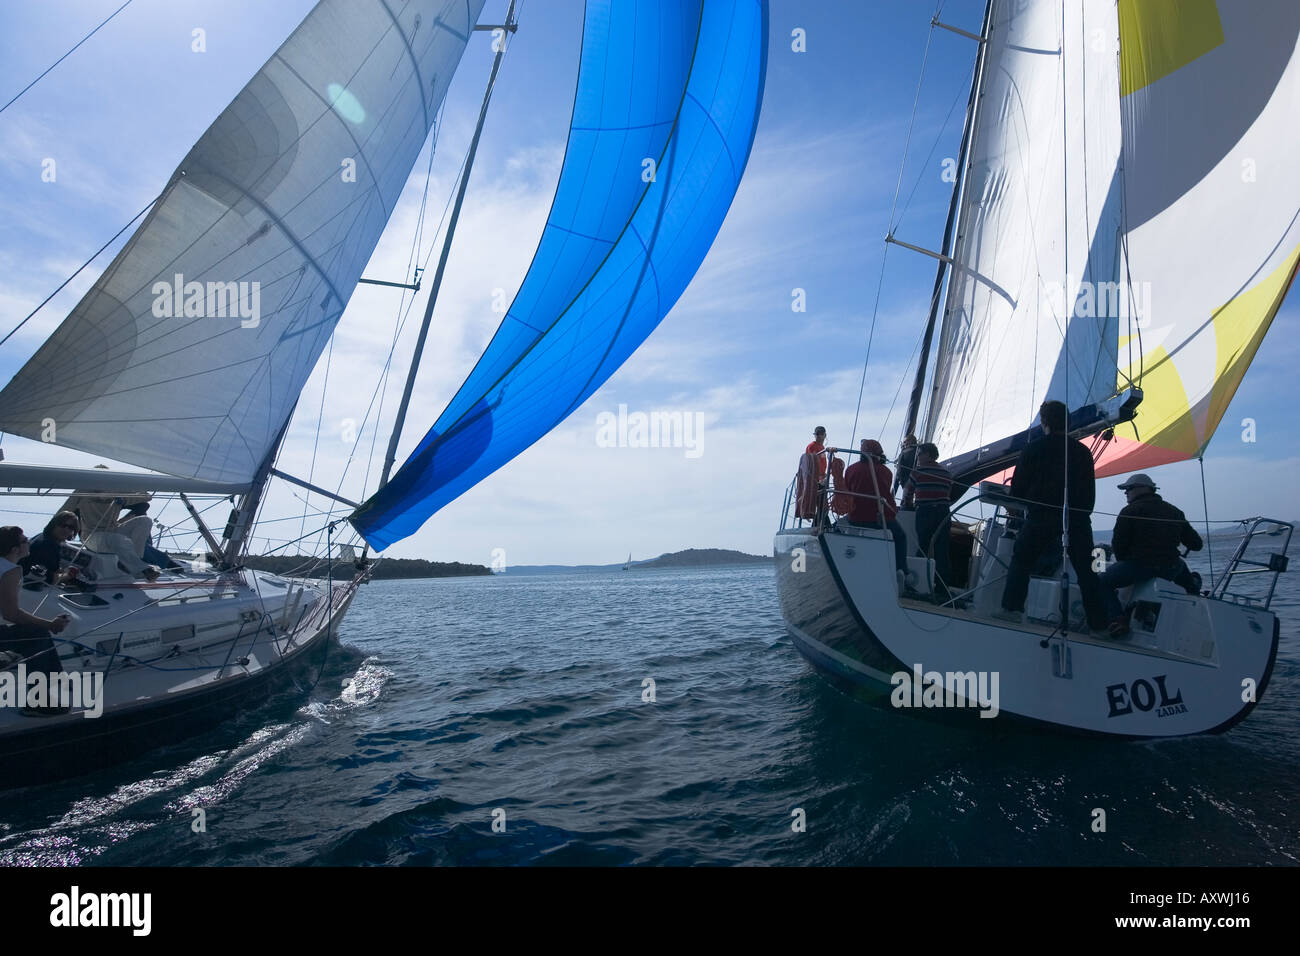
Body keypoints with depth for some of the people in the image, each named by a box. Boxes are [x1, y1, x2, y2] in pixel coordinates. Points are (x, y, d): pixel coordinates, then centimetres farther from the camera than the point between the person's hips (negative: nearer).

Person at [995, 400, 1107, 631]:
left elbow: (1018, 486, 1)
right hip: (1078, 517, 3)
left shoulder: (1034, 447, 0)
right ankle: (1098, 622, 11)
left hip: (1042, 516, -3)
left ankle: (1011, 607, -7)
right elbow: (1090, 491, 11)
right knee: (1086, 570, 9)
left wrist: (1029, 503, 20)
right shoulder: (1082, 451, 9)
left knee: (1021, 560, 6)